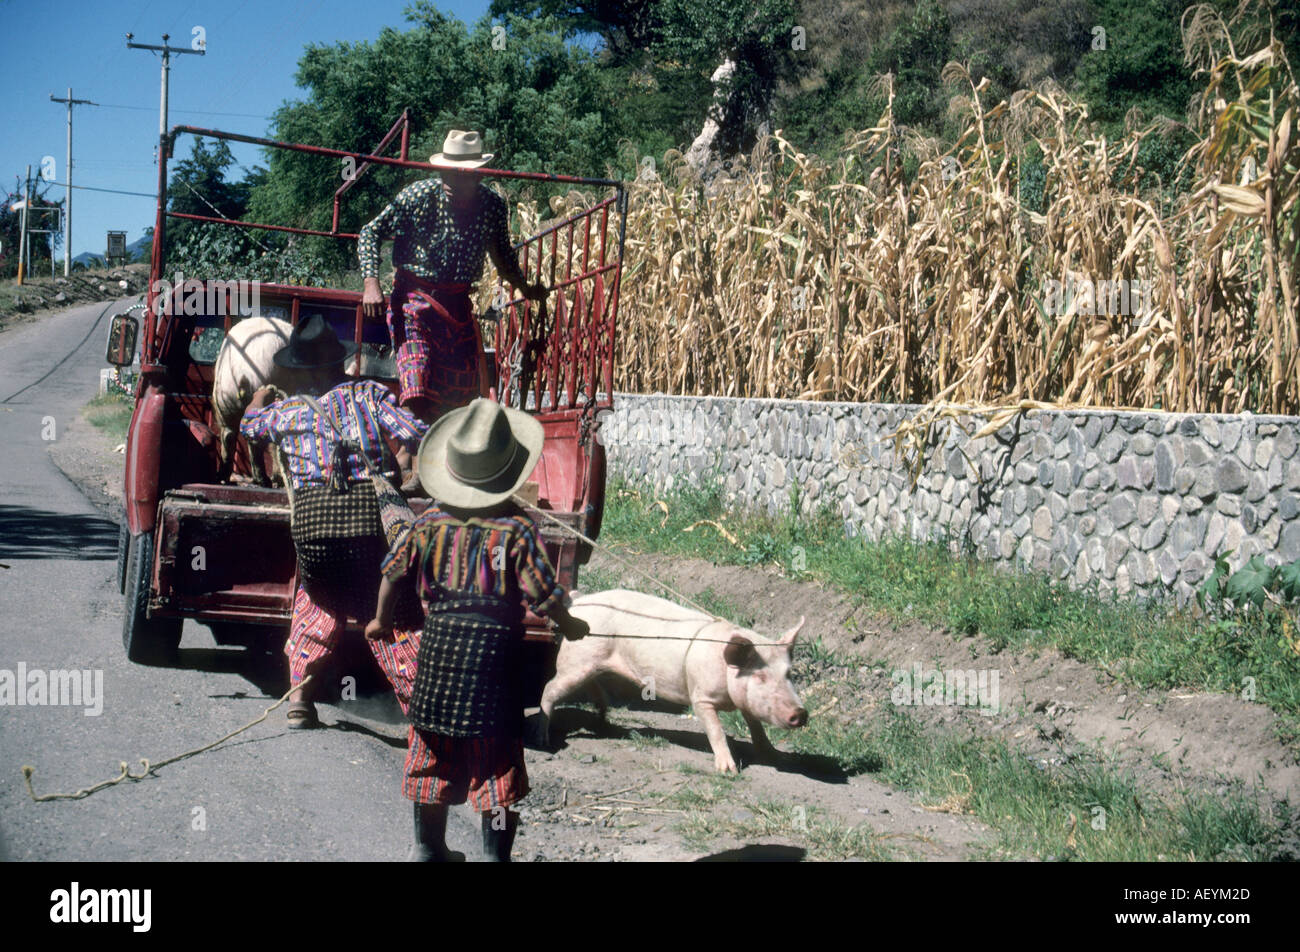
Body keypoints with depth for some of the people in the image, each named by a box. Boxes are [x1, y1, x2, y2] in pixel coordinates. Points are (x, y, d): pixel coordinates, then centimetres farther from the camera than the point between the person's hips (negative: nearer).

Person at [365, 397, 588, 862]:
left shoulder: (429, 522, -1)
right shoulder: (516, 528, -11)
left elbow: (393, 573, 7)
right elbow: (543, 593, -11)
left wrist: (381, 620, 25)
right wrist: (569, 624, 9)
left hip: (440, 641, 4)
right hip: (496, 647, -3)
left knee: (434, 753, 16)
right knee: (497, 759, 5)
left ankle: (428, 847, 30)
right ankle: (496, 853, 10)